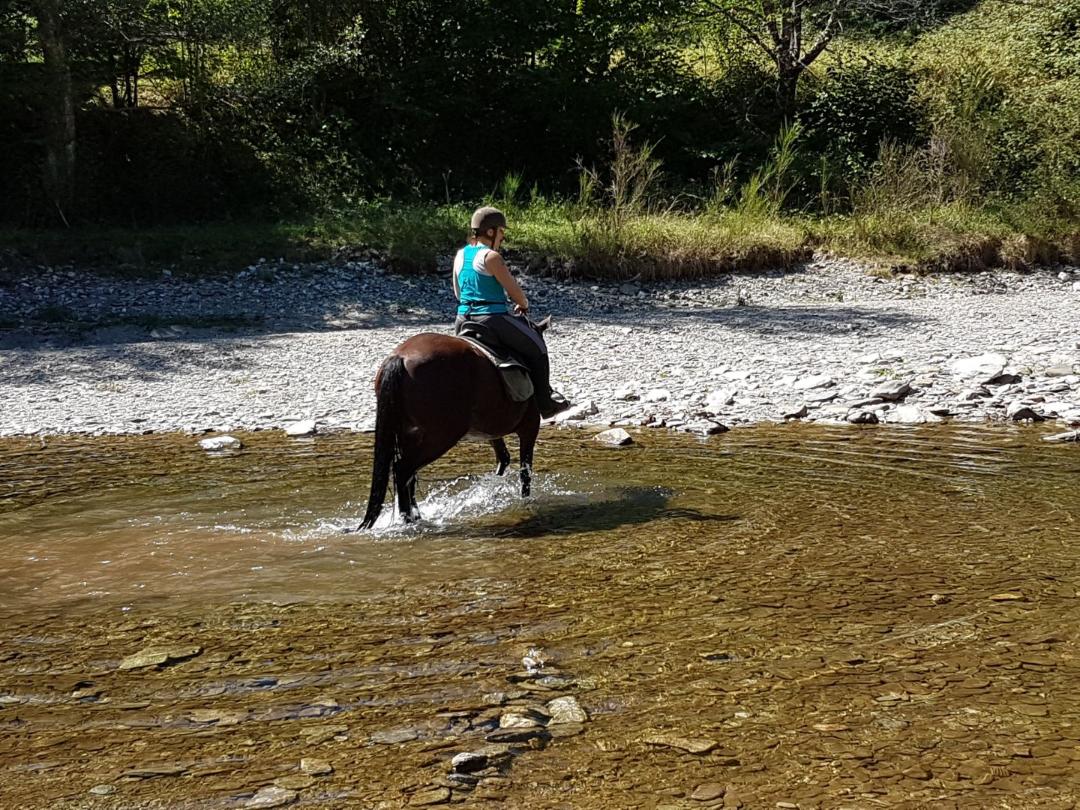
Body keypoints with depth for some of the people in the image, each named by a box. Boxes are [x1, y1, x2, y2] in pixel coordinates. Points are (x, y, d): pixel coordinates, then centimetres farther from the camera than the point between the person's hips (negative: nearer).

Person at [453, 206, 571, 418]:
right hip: (492, 319, -8)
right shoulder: (491, 257, -14)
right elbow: (514, 292, -10)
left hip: (463, 320, 8)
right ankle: (545, 403, 16)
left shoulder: (460, 256, 10)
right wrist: (524, 305, 10)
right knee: (536, 348, 11)